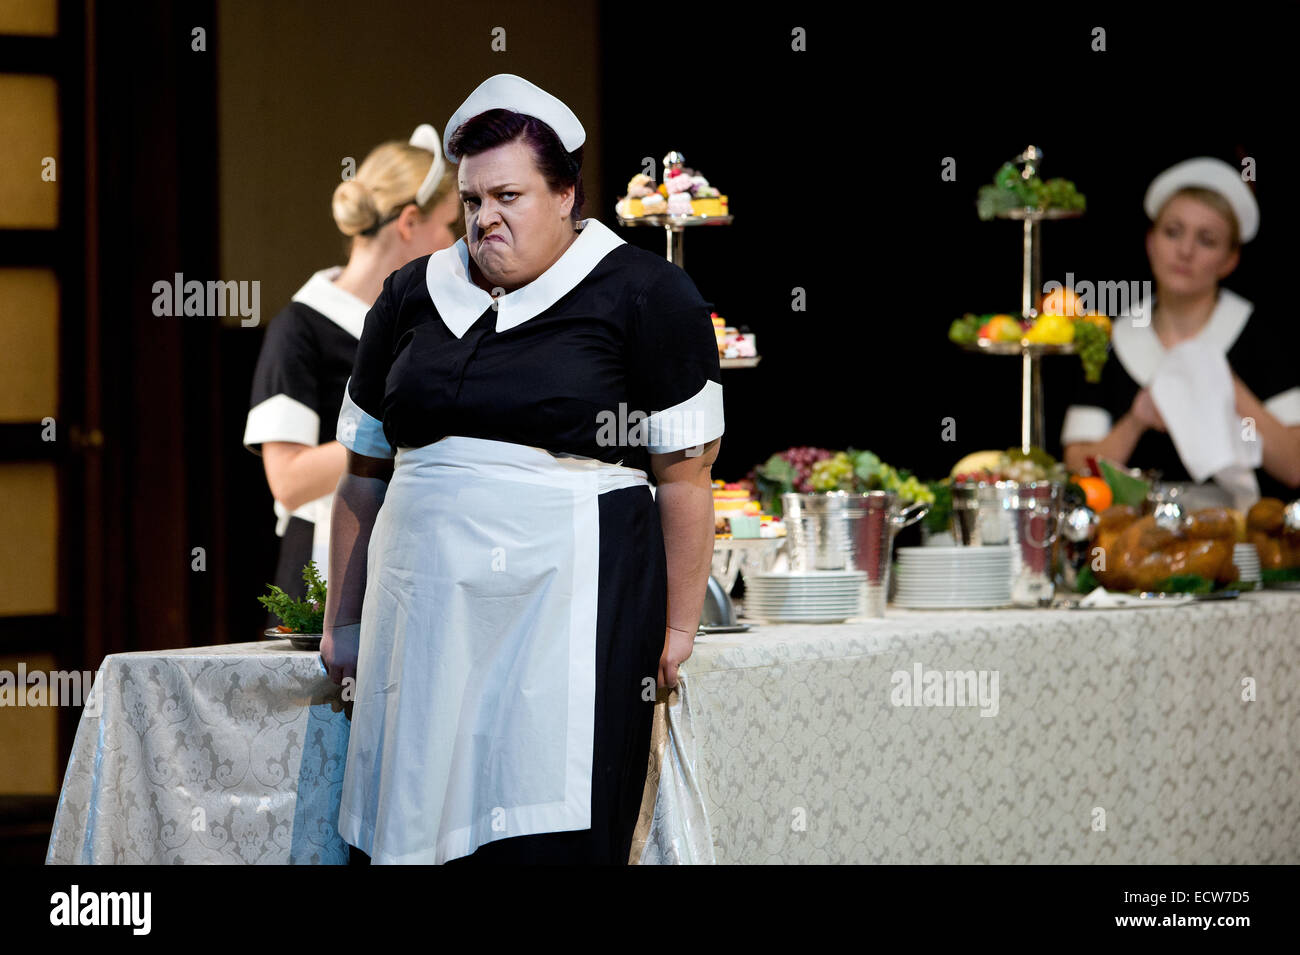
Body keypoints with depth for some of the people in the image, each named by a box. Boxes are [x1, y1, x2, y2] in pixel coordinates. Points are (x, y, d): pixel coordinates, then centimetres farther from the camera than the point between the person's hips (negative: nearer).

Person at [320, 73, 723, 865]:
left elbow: (685, 476, -3)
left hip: (571, 613, -5)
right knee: (418, 833, 1)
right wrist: (344, 624, 18)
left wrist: (677, 632, -6)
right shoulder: (413, 297, 15)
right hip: (425, 615, 5)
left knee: (550, 839, -9)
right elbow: (365, 473, 20)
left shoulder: (644, 296, 0)